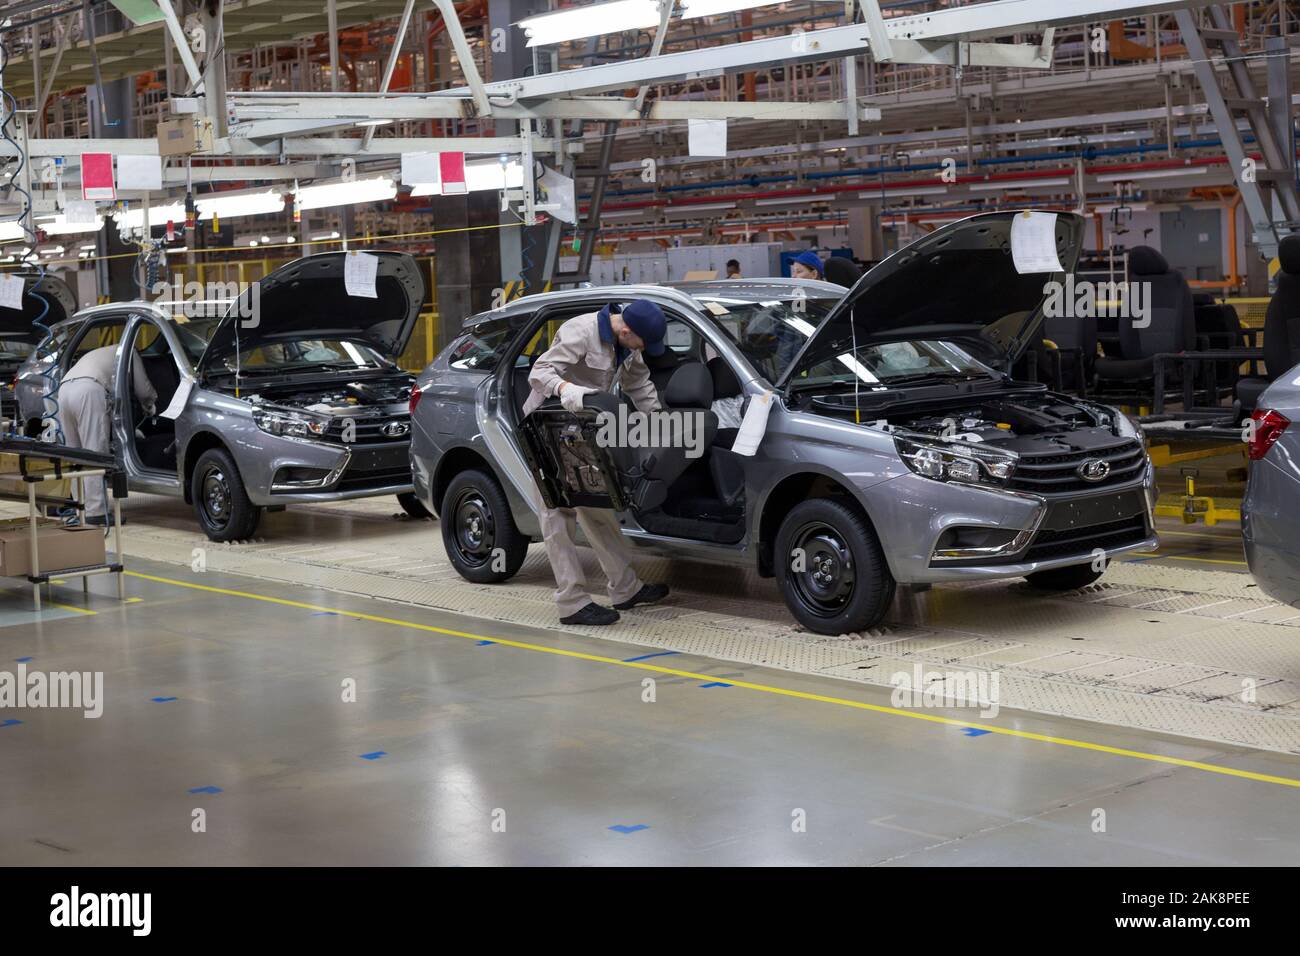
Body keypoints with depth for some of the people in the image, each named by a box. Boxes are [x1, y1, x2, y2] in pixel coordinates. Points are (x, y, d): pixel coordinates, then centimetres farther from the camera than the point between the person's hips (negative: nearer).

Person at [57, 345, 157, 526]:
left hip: (64, 389, 7)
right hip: (89, 389, -7)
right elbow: (143, 389, 23)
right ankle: (96, 512, -15)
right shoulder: (127, 351, 26)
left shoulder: (99, 354, 43)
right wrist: (151, 404, 43)